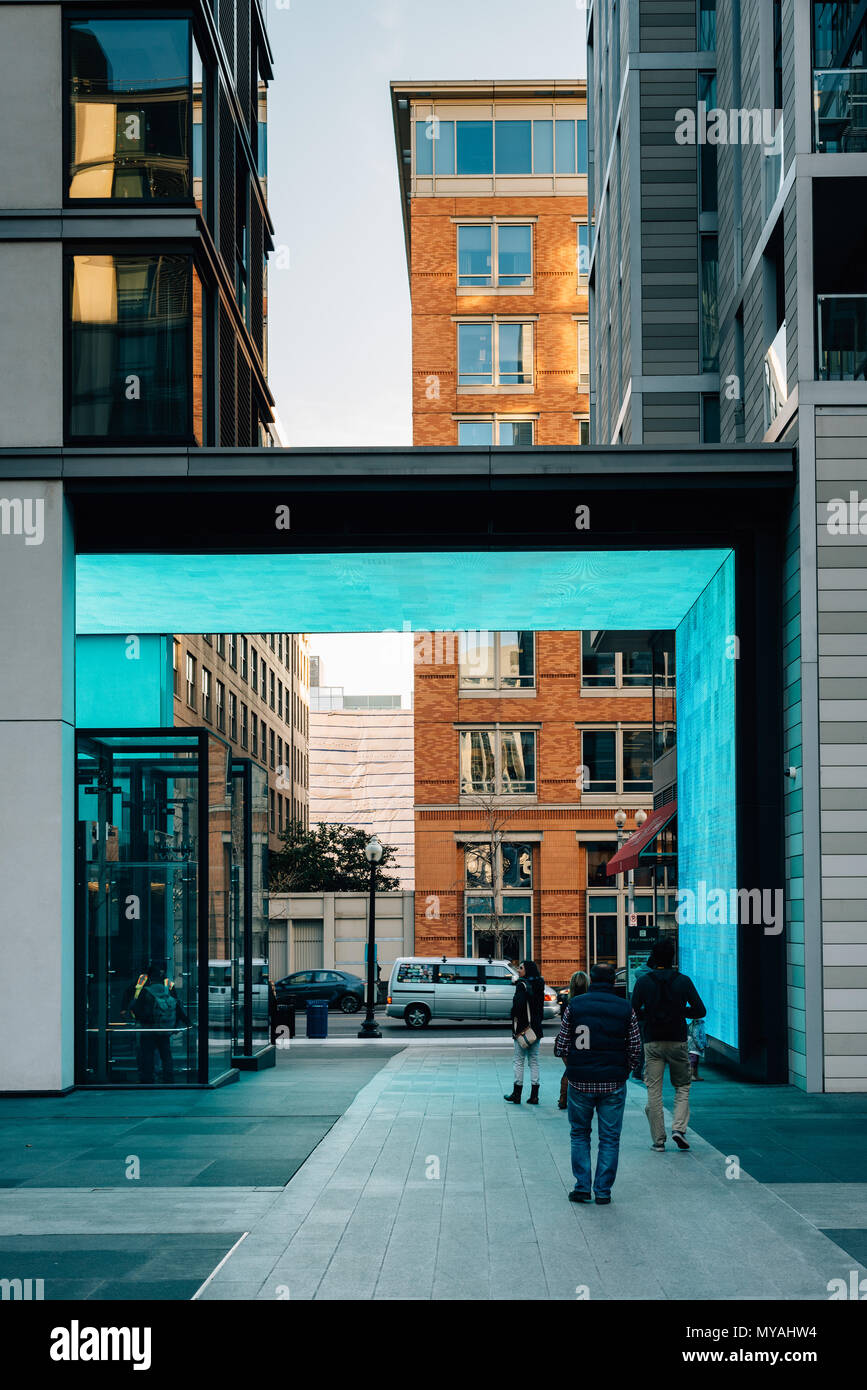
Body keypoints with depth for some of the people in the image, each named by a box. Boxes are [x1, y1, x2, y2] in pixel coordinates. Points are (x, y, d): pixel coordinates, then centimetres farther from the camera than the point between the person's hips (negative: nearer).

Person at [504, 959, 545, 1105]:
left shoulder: (522, 984, -13)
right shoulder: (539, 984, 9)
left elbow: (519, 1002, -27)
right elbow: (540, 1007, 10)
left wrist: (516, 1016, -11)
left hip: (522, 1027, -7)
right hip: (536, 1028, 7)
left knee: (519, 1061, 2)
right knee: (534, 1061, 10)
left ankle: (517, 1095, 7)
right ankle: (534, 1096, 9)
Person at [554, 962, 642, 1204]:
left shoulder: (575, 1005, -2)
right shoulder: (625, 1008, -1)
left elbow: (561, 1046, -1)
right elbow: (635, 1048, 0)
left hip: (580, 1082, 0)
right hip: (613, 1084, 0)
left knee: (579, 1134, 14)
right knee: (610, 1138, 9)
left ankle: (582, 1187, 10)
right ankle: (603, 1191, 8)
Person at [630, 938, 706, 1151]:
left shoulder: (643, 982, -2)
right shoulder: (683, 981, -1)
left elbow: (634, 1013, -5)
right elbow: (700, 1011, -3)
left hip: (653, 1043, 0)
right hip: (677, 1041, 0)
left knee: (654, 1091, 4)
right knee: (682, 1086, 14)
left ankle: (658, 1140, 1)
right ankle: (679, 1128, -5)